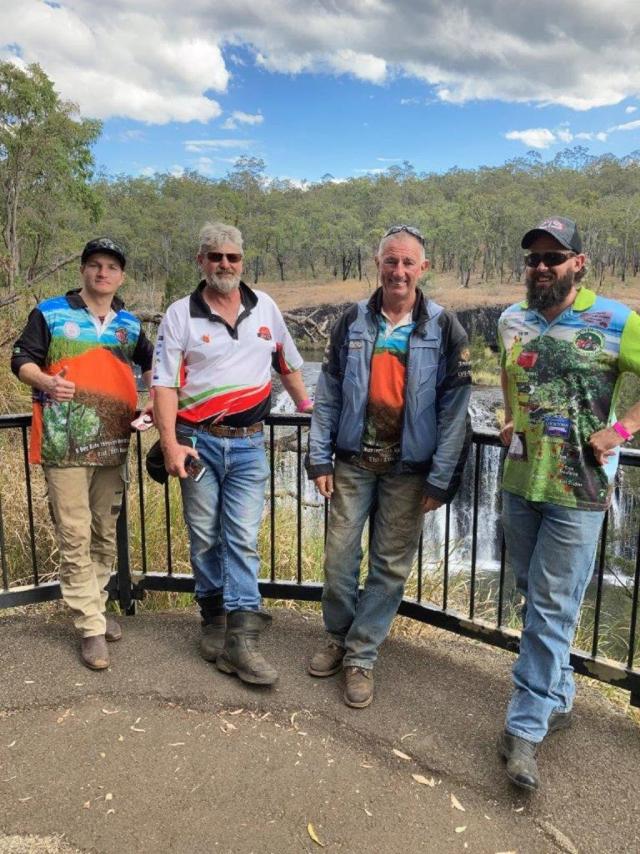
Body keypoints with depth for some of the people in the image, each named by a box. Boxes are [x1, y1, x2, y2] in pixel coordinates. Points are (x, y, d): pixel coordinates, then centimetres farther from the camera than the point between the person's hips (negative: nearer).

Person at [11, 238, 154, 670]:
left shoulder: (129, 323, 15)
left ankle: (96, 606, 30)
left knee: (106, 533, 12)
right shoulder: (51, 313, 3)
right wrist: (46, 382, -20)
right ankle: (92, 628, 5)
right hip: (66, 443, -4)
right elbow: (22, 360, 1)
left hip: (113, 443, 5)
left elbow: (150, 362, 29)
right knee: (76, 537, -4)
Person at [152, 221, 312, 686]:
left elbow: (288, 364, 19)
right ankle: (215, 619, 27)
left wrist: (308, 409, 19)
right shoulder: (181, 314, -1)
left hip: (249, 443, 1)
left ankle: (242, 639, 0)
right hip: (199, 441, -1)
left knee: (243, 540, -3)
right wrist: (170, 443, -16)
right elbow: (164, 383, -6)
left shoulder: (265, 308, 7)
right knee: (205, 539, 9)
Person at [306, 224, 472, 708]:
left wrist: (441, 480, -9)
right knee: (340, 557, 6)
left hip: (408, 468, -1)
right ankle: (339, 638, 30)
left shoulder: (445, 329, -4)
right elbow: (328, 396, 5)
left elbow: (454, 409, -6)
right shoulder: (353, 323, 3)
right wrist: (319, 459, 1)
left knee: (391, 566, 6)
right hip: (354, 462, 2)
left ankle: (361, 656, 23)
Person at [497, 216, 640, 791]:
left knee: (551, 609, -1)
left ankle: (525, 727, 10)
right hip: (520, 480, 6)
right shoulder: (512, 321, 7)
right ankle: (558, 698, 36)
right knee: (534, 596, 16)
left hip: (578, 488, -5)